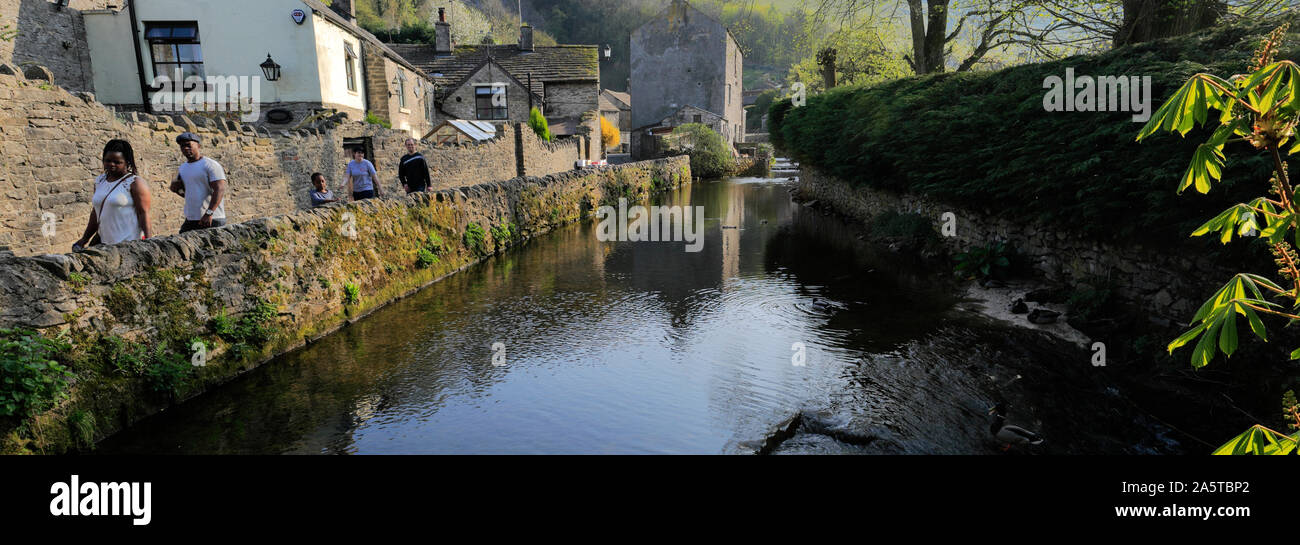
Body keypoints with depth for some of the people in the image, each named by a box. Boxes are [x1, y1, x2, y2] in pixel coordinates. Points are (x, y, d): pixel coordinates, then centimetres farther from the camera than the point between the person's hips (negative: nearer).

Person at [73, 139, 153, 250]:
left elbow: (143, 214, -12)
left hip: (130, 243, -6)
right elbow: (96, 212, 23)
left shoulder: (135, 183, -6)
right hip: (105, 243, 7)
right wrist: (85, 238, 23)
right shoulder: (100, 181, 15)